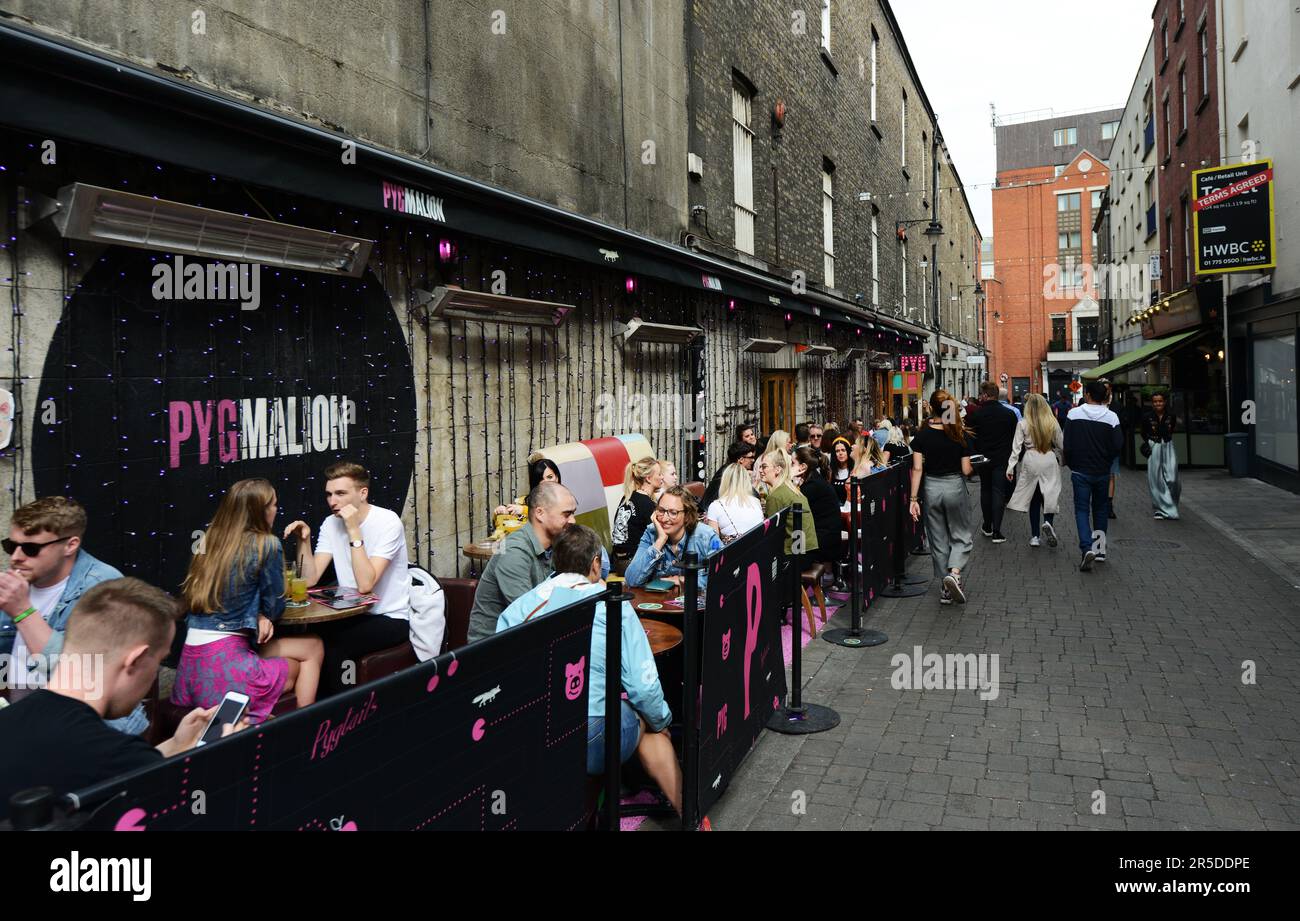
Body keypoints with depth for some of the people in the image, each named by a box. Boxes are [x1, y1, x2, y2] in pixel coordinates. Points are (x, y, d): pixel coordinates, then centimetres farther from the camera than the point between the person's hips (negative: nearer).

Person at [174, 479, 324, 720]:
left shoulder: (210, 540, 10)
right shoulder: (266, 544, -10)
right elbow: (274, 608, -1)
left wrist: (258, 617, 3)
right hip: (225, 663, -7)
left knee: (313, 647, 21)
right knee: (313, 648, 19)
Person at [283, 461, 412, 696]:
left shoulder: (388, 522, -17)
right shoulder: (331, 524, 3)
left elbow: (365, 584, -26)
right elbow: (309, 579, -3)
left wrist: (354, 530, -27)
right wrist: (304, 540, -16)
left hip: (390, 618, -6)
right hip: (351, 614, 6)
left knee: (330, 647, -24)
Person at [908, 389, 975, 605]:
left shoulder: (922, 434, -6)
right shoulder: (960, 434, -9)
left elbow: (917, 468, -8)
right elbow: (966, 470, -8)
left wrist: (913, 498, -6)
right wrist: (974, 467, 15)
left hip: (931, 488, 2)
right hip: (955, 487, -2)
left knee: (938, 540, 12)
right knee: (961, 537, 12)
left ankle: (946, 590, 18)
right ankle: (954, 573, -14)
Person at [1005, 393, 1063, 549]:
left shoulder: (1023, 424, -6)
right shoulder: (1053, 423, -3)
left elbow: (1016, 447, -6)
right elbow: (1060, 445, 5)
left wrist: (1010, 467, -1)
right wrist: (1060, 460, 23)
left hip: (1030, 462, 0)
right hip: (1049, 461, 0)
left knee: (1034, 498, 9)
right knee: (1050, 495, 10)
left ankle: (1035, 536, 12)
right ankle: (1048, 522, -18)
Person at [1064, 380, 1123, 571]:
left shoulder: (1074, 414, -8)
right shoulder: (1112, 417, -6)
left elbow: (1067, 444, -7)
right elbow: (1117, 446, -7)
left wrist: (1071, 465, 7)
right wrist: (1105, 461, 11)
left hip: (1080, 471, -2)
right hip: (1103, 472, 2)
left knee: (1082, 510, 2)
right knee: (1100, 509, 17)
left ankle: (1087, 548, -17)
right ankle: (1100, 549, 21)